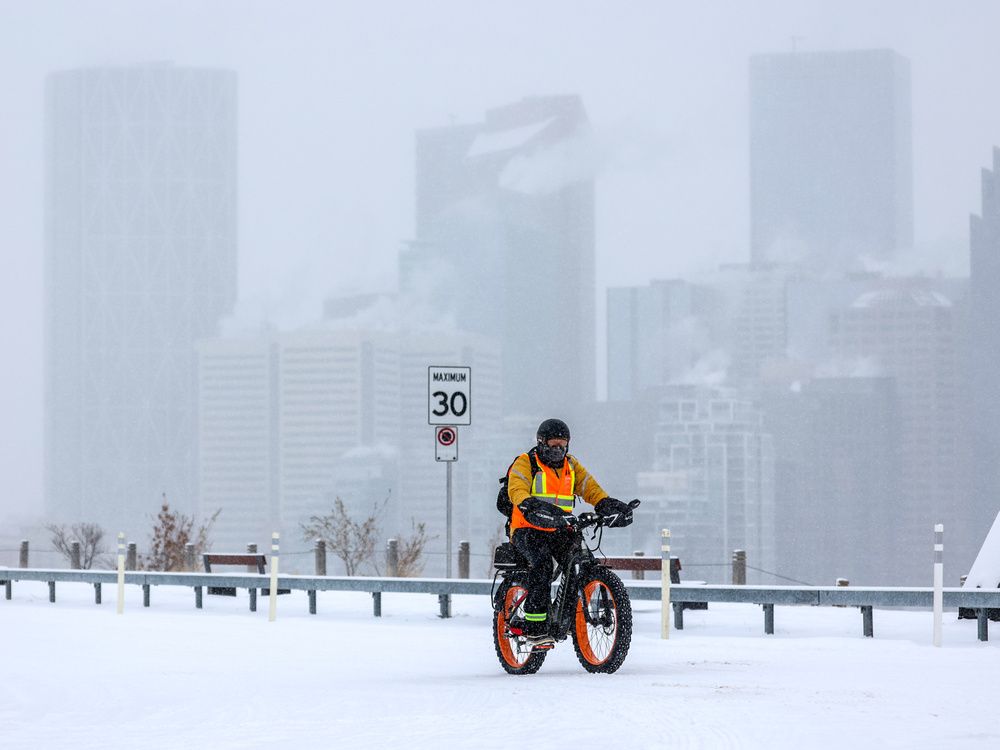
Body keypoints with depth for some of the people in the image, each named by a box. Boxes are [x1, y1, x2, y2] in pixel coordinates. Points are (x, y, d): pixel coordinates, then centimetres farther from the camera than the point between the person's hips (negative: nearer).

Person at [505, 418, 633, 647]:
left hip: (559, 531, 5)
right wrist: (531, 506, -41)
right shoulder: (525, 463, -1)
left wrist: (608, 504, -18)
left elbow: (590, 488, 3)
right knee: (542, 562, -33)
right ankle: (535, 628, -31)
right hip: (528, 530, -5)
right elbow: (517, 490, -19)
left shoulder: (571, 465, 15)